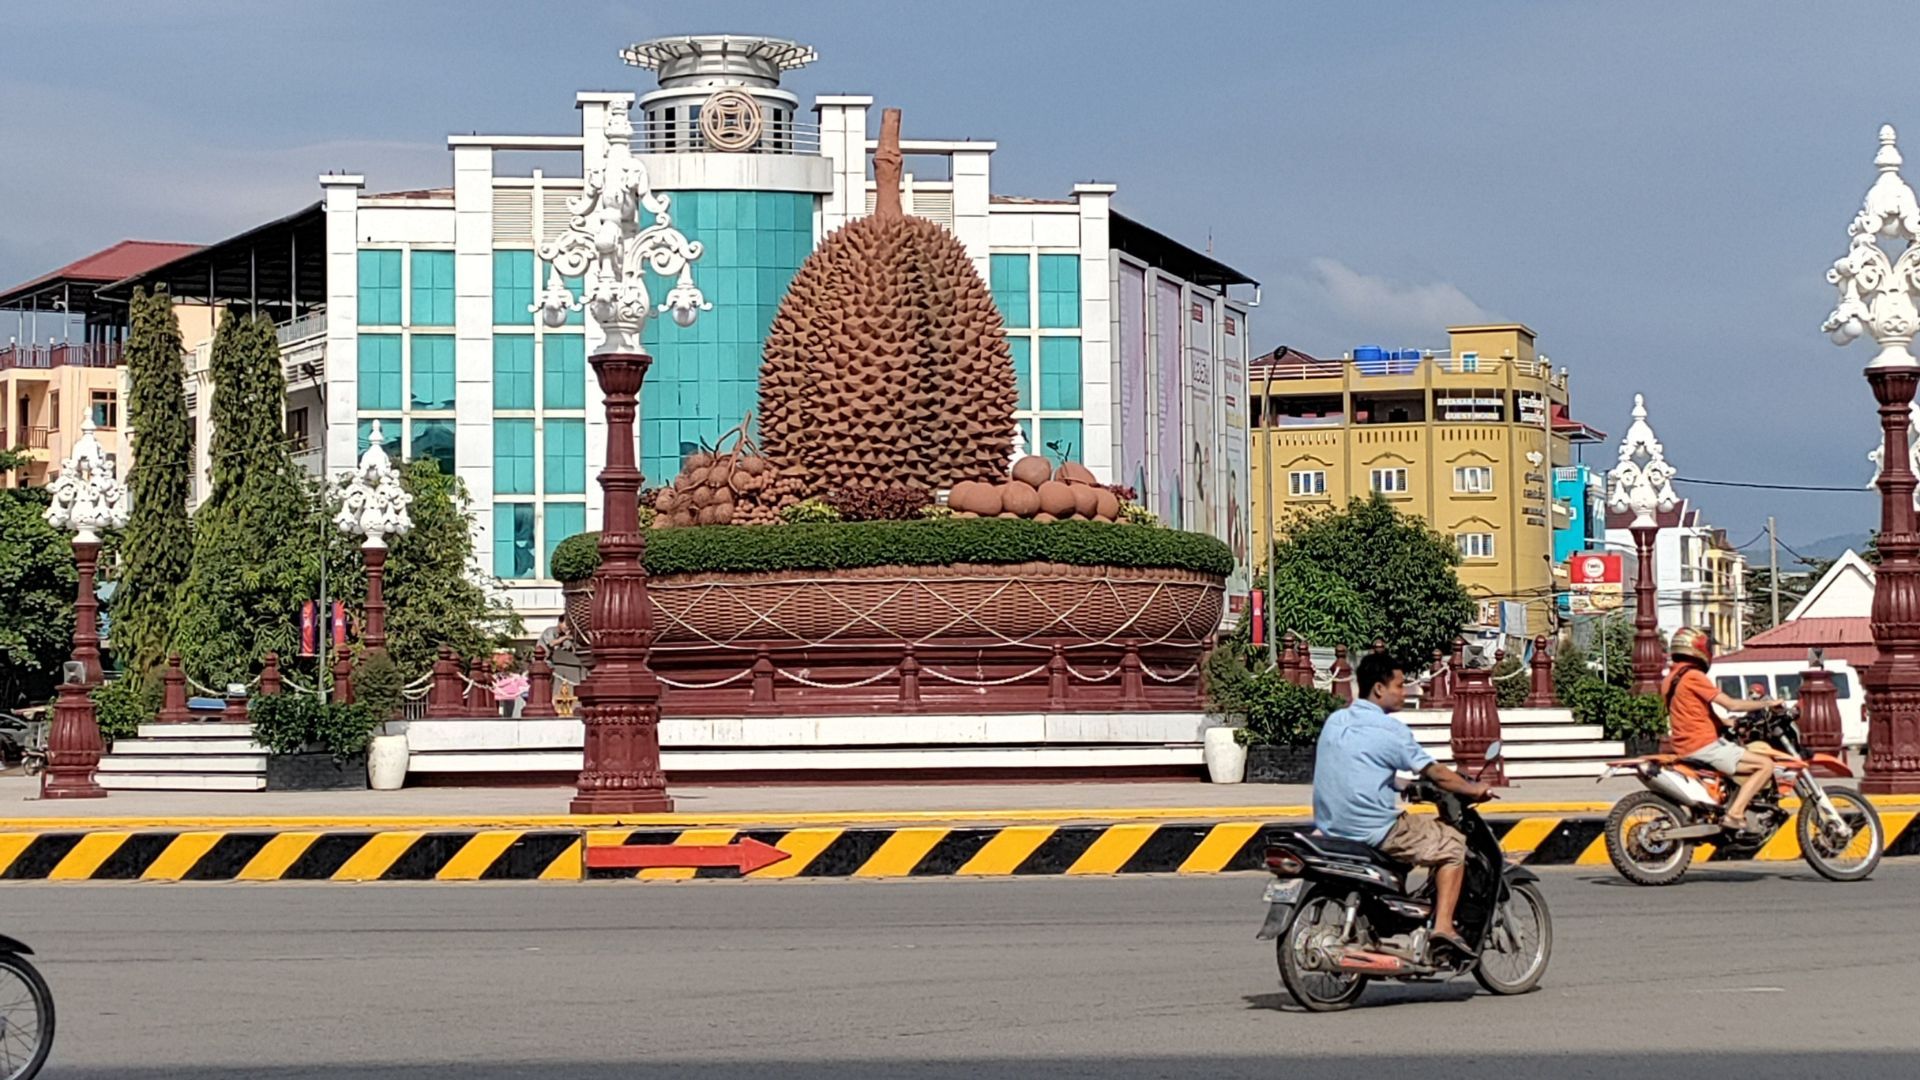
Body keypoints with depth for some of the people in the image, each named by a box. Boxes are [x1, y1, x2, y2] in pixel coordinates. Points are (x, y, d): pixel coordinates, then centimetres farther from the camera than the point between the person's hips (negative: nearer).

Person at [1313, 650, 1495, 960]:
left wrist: (1405, 786, 32)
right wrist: (1474, 790, 9)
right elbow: (1435, 773, -6)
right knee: (1451, 844, 4)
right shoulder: (1390, 730, -11)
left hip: (1329, 827, 8)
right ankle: (1443, 925, -6)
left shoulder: (1334, 722, 12)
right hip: (1373, 829, -8)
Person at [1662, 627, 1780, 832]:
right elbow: (1732, 704, -16)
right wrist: (1766, 703, -4)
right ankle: (1734, 814, -18)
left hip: (1685, 746, 10)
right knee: (1765, 765, -11)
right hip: (1705, 746, -10)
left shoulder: (1671, 678, 13)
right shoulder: (1693, 676, -14)